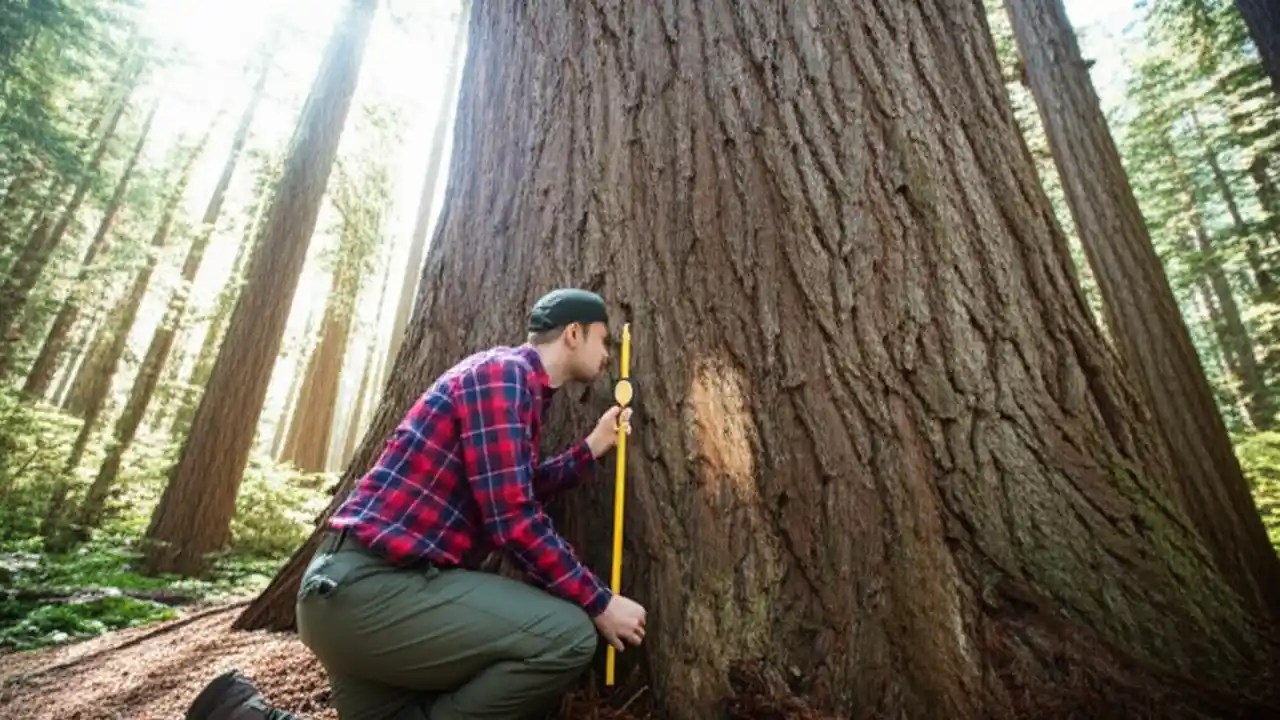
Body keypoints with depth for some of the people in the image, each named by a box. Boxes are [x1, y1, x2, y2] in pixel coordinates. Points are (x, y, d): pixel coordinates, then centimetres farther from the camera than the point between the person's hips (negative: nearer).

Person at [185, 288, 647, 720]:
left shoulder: (516, 383, 17)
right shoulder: (504, 370, -15)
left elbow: (518, 493, 24)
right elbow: (511, 519, -22)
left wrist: (592, 448, 19)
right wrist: (600, 602, -12)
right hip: (368, 586, -11)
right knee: (569, 636, -21)